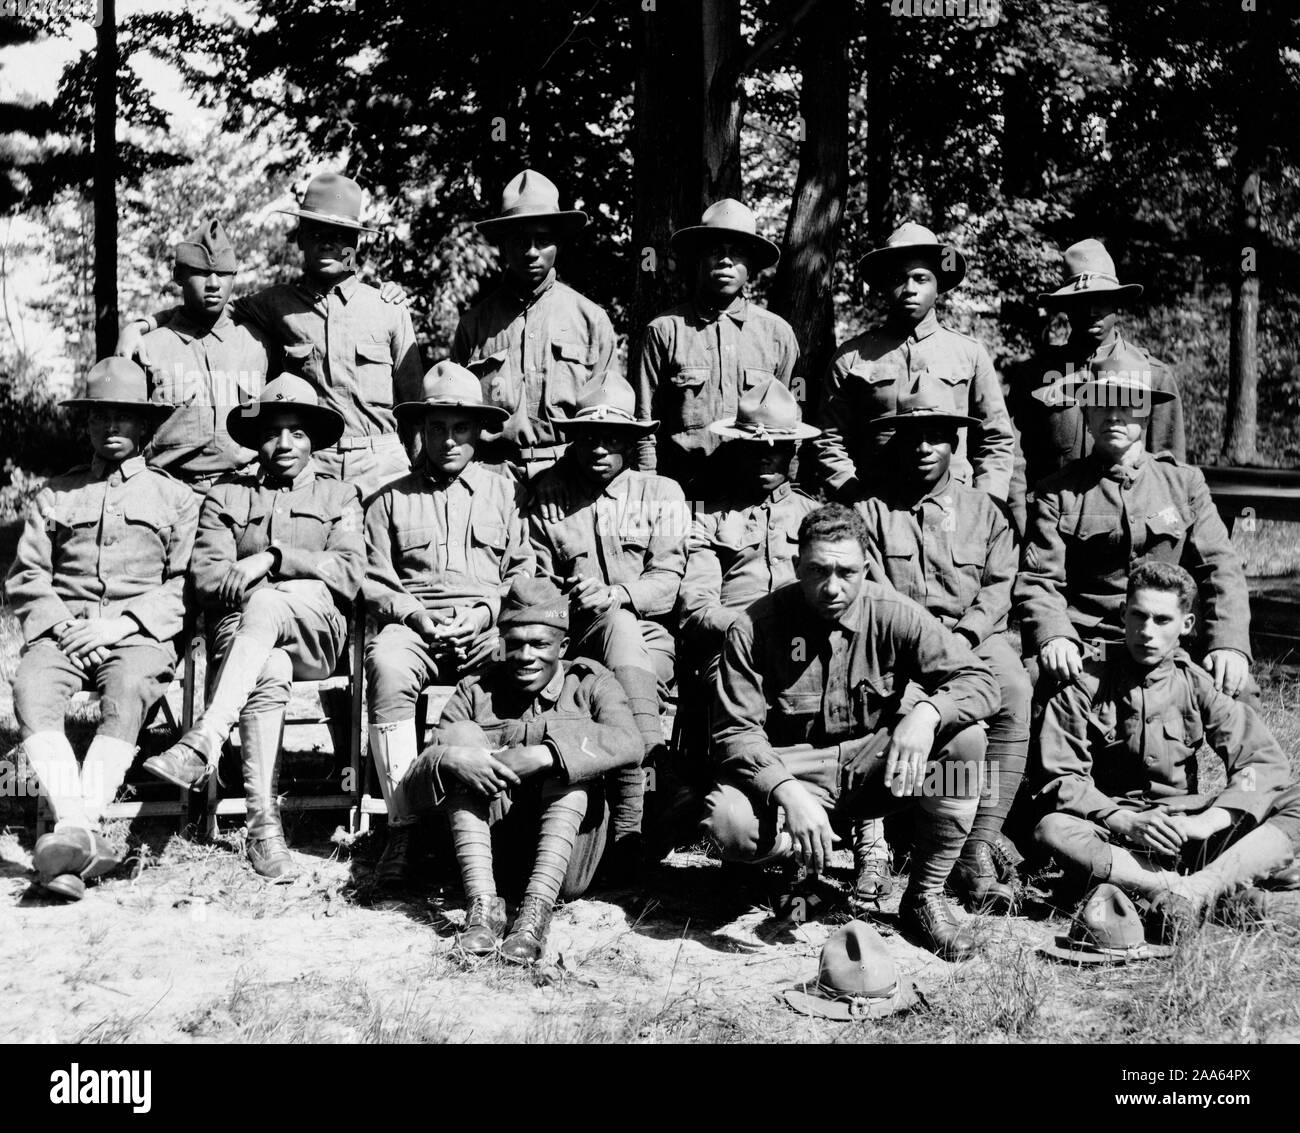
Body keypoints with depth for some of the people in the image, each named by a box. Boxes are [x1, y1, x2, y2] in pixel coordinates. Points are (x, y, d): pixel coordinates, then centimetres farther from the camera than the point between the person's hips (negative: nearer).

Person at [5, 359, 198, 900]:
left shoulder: (174, 496, 15)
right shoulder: (56, 495, 22)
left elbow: (185, 585, 5)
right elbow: (25, 577, 15)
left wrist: (122, 623, -9)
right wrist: (61, 624, -4)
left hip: (140, 633, -2)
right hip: (64, 628, 2)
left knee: (127, 693, -36)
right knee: (31, 689, -31)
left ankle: (77, 827, -44)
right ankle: (80, 832, -42)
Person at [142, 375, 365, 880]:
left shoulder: (338, 497, 21)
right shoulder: (225, 497, 22)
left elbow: (348, 575, 4)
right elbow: (206, 576, 7)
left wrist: (273, 559, -9)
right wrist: (250, 587, -11)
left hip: (315, 631, -1)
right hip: (239, 626, 1)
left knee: (264, 606, -37)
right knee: (269, 674, -36)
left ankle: (202, 745, -48)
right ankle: (263, 824, -41)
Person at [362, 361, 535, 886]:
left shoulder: (504, 491, 20)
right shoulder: (390, 500, 19)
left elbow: (525, 572, 13)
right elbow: (375, 584, 12)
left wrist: (487, 609, -5)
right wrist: (415, 613, -7)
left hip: (490, 625, 0)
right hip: (413, 622, 0)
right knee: (387, 666, -35)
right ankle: (403, 827, -34)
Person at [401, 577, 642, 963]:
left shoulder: (589, 683, 4)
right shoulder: (476, 692, 7)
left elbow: (628, 743, -21)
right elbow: (412, 789, -2)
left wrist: (542, 755, -34)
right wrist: (448, 759, -25)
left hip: (566, 861, -2)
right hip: (491, 854, 2)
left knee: (573, 731, -21)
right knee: (461, 735, -14)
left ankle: (536, 911, -35)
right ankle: (482, 903, -29)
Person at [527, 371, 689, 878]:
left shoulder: (662, 493, 12)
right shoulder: (546, 494, 14)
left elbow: (667, 582, 0)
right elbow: (534, 578, 10)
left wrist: (616, 594, -19)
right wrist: (565, 600, -12)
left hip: (650, 637, 0)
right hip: (572, 637, 0)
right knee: (620, 626, -35)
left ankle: (626, 828, -37)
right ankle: (648, 754, -45)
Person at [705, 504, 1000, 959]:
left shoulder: (893, 614, -10)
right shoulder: (754, 628, -13)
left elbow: (980, 681, -12)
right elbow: (736, 731, -15)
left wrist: (926, 712, -35)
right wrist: (786, 792, -34)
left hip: (875, 765, 2)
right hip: (792, 769, -2)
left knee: (965, 737, -25)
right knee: (729, 825, -34)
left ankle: (926, 897, -11)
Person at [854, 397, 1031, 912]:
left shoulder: (983, 510, 19)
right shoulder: (871, 510, 13)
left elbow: (999, 584, 9)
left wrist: (963, 633, -10)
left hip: (974, 635, 2)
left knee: (1014, 693, -32)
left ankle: (979, 841, -30)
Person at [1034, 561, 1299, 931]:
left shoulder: (1197, 684, 3)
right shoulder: (1086, 686, -2)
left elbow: (1266, 762, -6)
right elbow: (1060, 779, -7)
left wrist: (1207, 822, -21)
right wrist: (1126, 821, -23)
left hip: (1183, 828, 2)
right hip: (1113, 832, -2)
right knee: (1053, 830, -34)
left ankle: (1200, 887, -36)